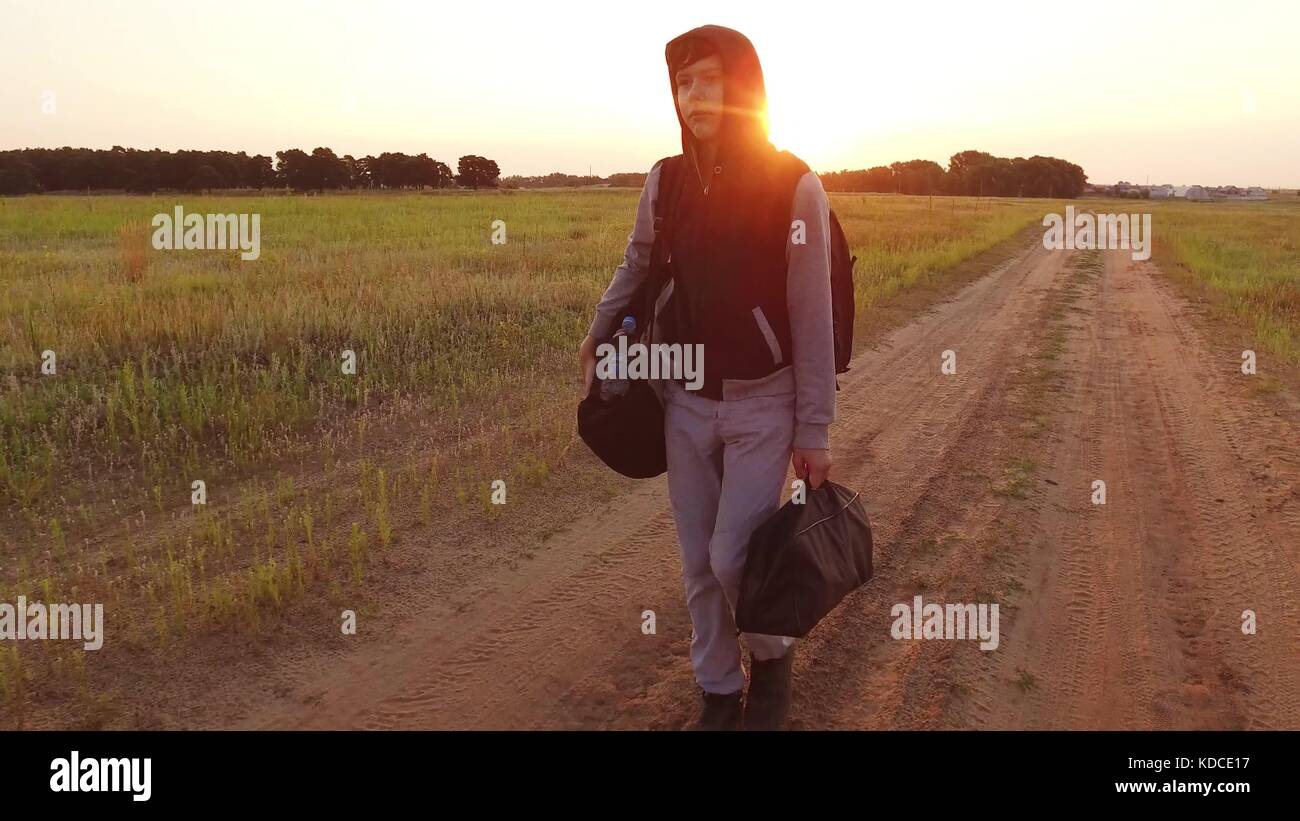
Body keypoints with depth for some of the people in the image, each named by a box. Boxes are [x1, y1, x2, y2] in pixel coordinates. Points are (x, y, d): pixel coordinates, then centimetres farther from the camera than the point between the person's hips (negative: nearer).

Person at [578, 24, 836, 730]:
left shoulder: (795, 186, -14)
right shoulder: (664, 183, -3)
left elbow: (811, 317, -12)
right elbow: (636, 267, 18)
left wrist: (815, 431, -11)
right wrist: (597, 335, 9)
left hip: (763, 403, -4)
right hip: (684, 401, 4)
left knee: (734, 556, -7)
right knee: (699, 562, 9)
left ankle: (772, 655, 25)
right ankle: (719, 693, 29)